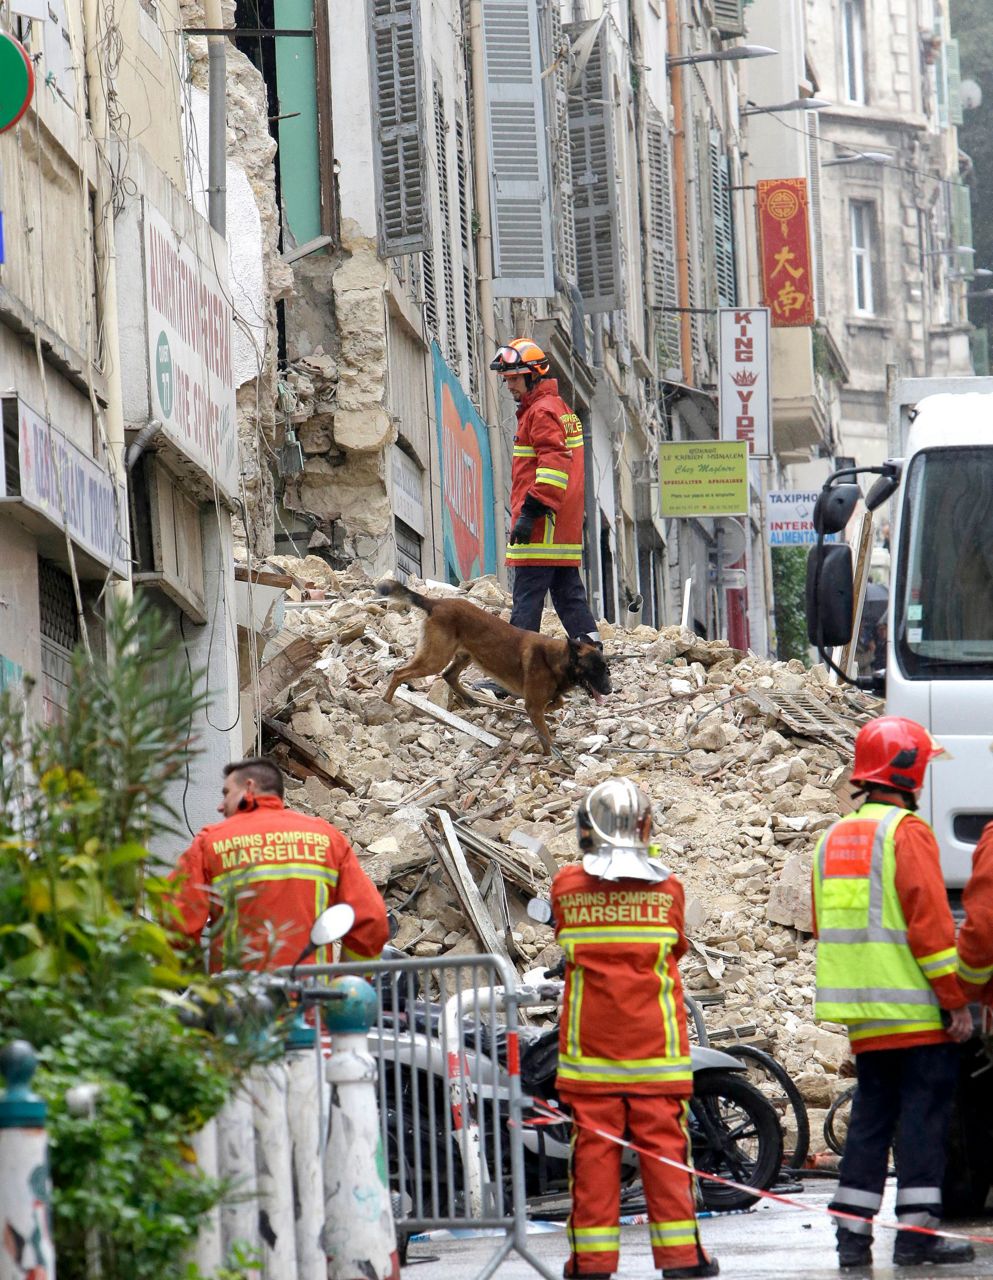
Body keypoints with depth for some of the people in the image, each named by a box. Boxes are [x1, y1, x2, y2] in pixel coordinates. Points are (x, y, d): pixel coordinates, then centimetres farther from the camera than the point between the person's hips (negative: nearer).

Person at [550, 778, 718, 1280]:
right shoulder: (667, 889, -4)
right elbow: (675, 949, 9)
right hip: (655, 1039, 0)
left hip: (589, 1042, 0)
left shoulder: (566, 887, -3)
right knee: (664, 1143, 3)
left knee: (593, 1144, 2)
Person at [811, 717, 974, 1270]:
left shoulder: (834, 839, 14)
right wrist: (956, 999, -13)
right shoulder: (907, 832, -10)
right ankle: (917, 1233, -6)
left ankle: (854, 1233, 7)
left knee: (871, 1115, 11)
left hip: (864, 1016, 7)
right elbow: (930, 921, -16)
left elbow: (825, 928, 18)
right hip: (917, 1012, -7)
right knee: (924, 1113, -3)